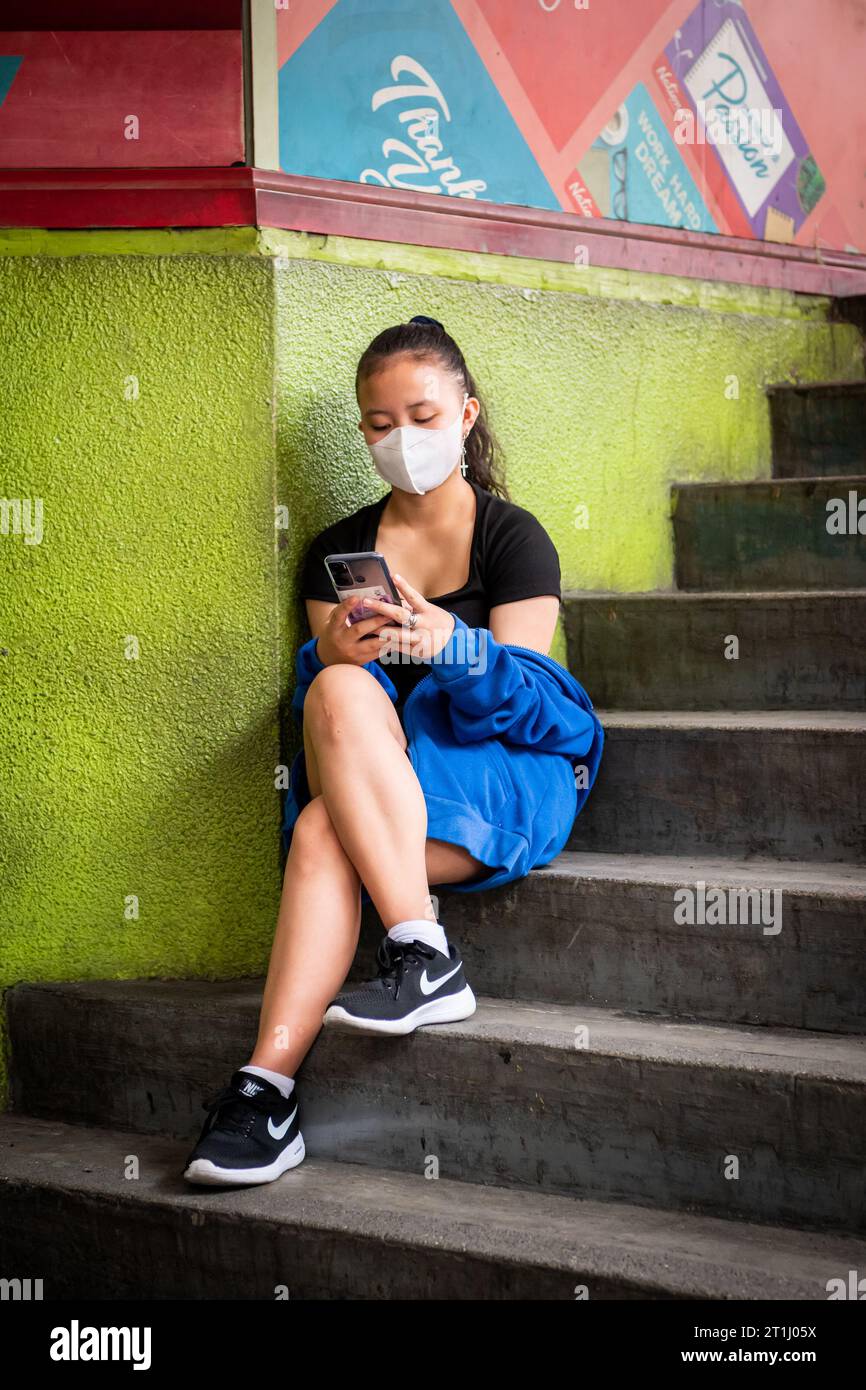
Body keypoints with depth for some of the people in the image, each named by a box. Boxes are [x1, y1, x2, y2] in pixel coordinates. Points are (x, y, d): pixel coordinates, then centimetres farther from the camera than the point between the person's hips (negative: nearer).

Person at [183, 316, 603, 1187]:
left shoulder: (512, 538, 3)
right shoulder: (336, 551, 16)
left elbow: (522, 696, -6)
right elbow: (319, 681, 5)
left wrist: (451, 644, -28)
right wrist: (337, 652, -20)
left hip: (505, 773, -3)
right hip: (374, 779, 4)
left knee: (323, 833, -32)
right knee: (338, 691, -33)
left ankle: (267, 1087, -35)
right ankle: (422, 959, -40)